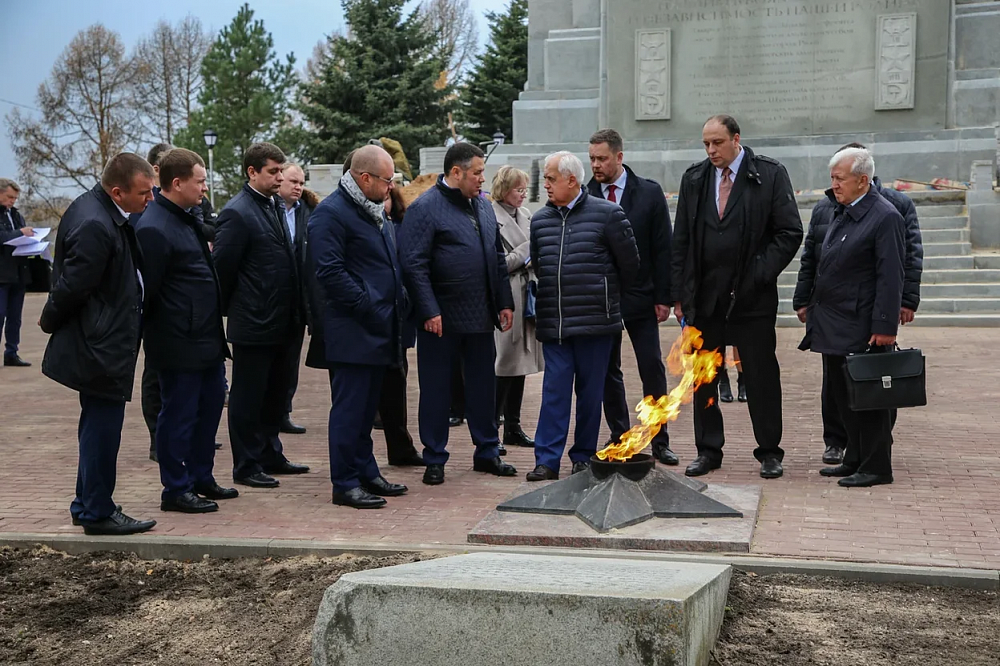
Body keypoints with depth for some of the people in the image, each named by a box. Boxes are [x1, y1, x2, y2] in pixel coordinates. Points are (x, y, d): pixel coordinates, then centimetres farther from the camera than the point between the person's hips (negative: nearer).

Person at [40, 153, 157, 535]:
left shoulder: (101, 212, 8)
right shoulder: (94, 225, -25)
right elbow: (72, 285, -20)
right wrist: (50, 321, -5)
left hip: (101, 344, 11)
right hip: (101, 347, -11)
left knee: (99, 428, 19)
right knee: (103, 429, 0)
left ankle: (87, 505, 31)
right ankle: (98, 514, 11)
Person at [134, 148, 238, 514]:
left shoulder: (186, 218, 11)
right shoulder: (154, 228, -20)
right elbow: (147, 288, -18)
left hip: (205, 337, 10)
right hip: (178, 343, -10)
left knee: (210, 404, 18)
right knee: (178, 415, 1)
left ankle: (201, 477, 31)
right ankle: (176, 491, 13)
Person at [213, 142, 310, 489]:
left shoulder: (273, 206, 12)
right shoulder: (237, 213, -14)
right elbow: (222, 266, -15)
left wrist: (295, 310, 11)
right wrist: (233, 309, -5)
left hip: (280, 323, 8)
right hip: (253, 325, -8)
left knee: (276, 394, 17)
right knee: (248, 398, 3)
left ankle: (270, 456, 29)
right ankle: (246, 467, 12)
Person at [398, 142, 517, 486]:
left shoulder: (482, 205, 13)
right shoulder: (425, 208, -10)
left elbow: (498, 257, 19)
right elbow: (414, 264, -14)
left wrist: (504, 302, 13)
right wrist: (429, 312, -19)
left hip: (481, 316, 7)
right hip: (442, 318, -6)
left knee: (483, 386, 14)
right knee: (436, 390, 4)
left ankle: (487, 452, 26)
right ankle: (434, 459, 14)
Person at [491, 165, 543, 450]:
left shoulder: (525, 215, 14)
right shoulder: (491, 218, -11)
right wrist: (527, 252, -10)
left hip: (528, 297, 8)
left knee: (520, 363, 11)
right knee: (505, 363, -8)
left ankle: (513, 429, 18)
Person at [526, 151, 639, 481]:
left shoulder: (607, 214, -6)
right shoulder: (540, 219, 9)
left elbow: (629, 264, 1)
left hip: (595, 321, -3)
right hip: (553, 323, 3)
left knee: (590, 391, 6)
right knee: (554, 390, 1)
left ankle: (584, 456, 17)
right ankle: (547, 459, 4)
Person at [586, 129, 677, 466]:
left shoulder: (649, 193, -1)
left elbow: (662, 248, -1)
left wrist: (663, 297, -5)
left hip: (640, 298, -1)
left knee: (652, 369, 1)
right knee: (608, 371, 8)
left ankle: (659, 441, 9)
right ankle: (619, 437, 20)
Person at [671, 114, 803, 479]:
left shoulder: (770, 174, -2)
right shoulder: (694, 178, 8)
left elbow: (790, 232, -3)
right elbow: (681, 240, 10)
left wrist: (760, 275, -11)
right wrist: (679, 293, 5)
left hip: (752, 298, -3)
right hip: (704, 297, 4)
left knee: (762, 377, 3)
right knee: (703, 377, 8)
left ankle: (769, 452, 15)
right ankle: (708, 450, 19)